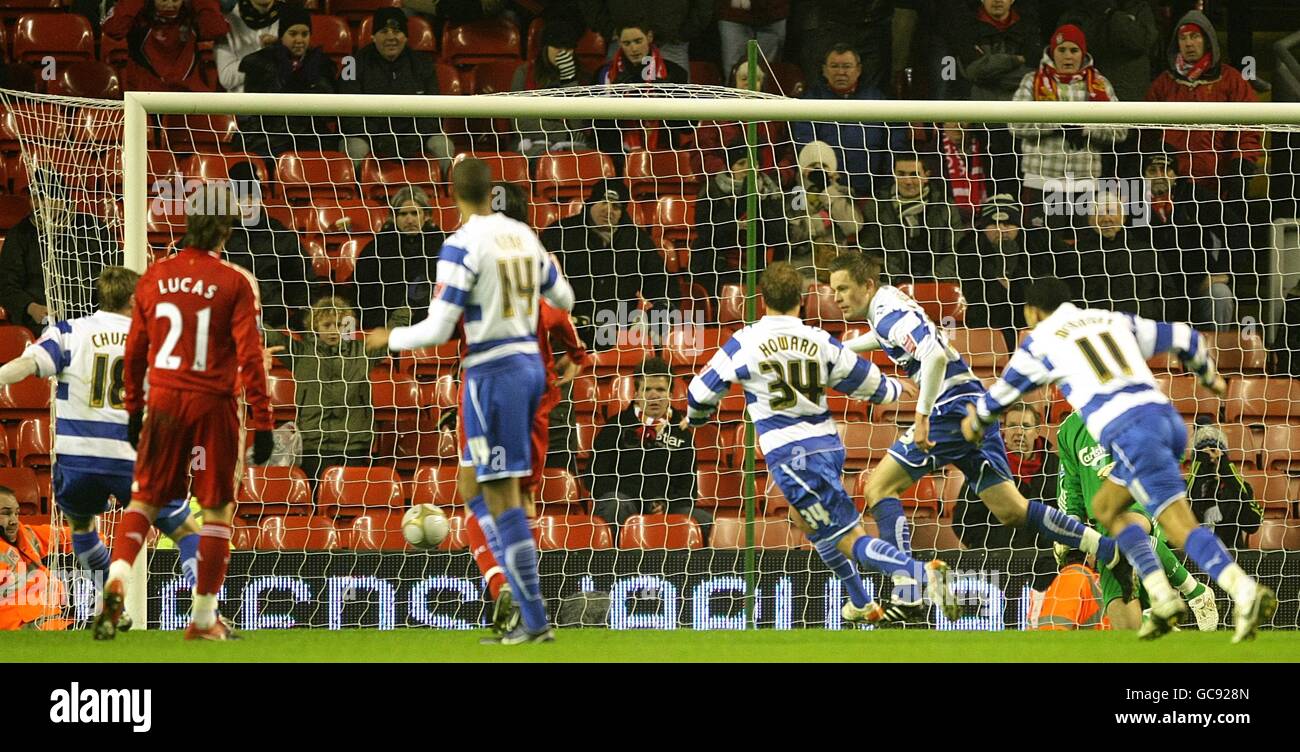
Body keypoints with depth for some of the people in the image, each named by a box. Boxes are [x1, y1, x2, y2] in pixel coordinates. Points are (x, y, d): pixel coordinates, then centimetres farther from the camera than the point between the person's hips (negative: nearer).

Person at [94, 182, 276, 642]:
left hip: (163, 401, 3)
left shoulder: (154, 278, 3)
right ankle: (204, 617, 10)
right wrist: (262, 423, -7)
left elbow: (134, 350, 9)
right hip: (214, 407, -3)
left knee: (144, 499, 13)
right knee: (217, 510, 8)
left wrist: (133, 409, 21)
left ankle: (117, 580, -13)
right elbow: (249, 356, -11)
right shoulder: (234, 284, -8)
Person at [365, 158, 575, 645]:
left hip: (493, 372, -7)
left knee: (501, 497, -4)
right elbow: (563, 299, 21)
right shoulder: (523, 236, 8)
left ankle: (535, 622, -5)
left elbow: (437, 329, -15)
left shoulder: (462, 245, -13)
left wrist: (389, 339, 3)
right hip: (529, 362, 7)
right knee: (481, 489, 17)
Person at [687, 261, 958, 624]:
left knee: (849, 538, -7)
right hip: (828, 443, 5)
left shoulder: (744, 343, -4)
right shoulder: (821, 342, 5)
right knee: (807, 522, 30)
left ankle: (918, 574, -30)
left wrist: (697, 417, 29)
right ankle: (861, 607, 32)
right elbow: (873, 386, 9)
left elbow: (701, 391, 6)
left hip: (788, 454, -5)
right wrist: (896, 388, 33)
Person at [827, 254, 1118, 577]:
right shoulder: (889, 297, 17)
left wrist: (922, 416, -29)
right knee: (1011, 511, 7)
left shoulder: (889, 314, -13)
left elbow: (935, 355, -30)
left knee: (879, 487, -7)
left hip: (953, 408, -10)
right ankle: (1108, 547, 2)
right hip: (974, 410, 10)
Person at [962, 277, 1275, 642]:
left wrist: (975, 422, 49)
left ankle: (1246, 591, -32)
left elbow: (1001, 393, 27)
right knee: (1106, 506, 23)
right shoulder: (1113, 320, 25)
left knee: (1182, 527, -12)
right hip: (1165, 416, 6)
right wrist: (1209, 376, 49)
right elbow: (1184, 338, 29)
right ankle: (1161, 597, 11)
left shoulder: (1040, 342, 13)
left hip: (1128, 431, -6)